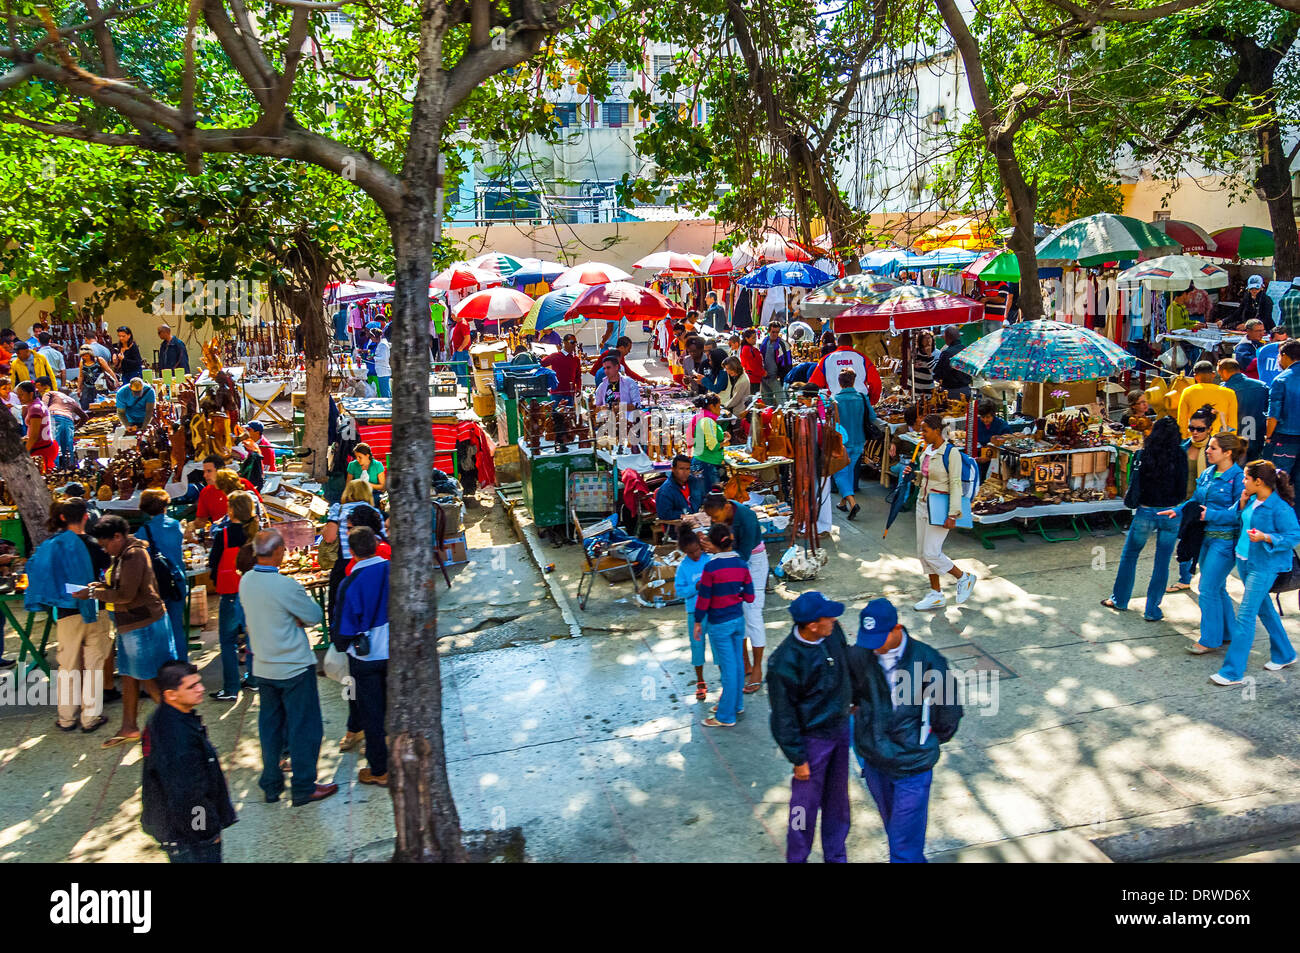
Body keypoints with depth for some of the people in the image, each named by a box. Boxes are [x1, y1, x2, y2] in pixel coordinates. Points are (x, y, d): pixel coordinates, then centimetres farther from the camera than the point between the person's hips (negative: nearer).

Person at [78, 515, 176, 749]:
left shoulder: (133, 555, -19)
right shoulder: (124, 554, 13)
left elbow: (126, 595, -22)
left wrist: (93, 593, -14)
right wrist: (102, 585, 6)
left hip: (143, 624, -10)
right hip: (131, 624, 10)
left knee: (148, 678, -2)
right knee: (128, 676, 15)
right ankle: (129, 728, 24)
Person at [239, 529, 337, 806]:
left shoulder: (245, 582, -2)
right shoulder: (286, 586, -24)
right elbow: (315, 616, -12)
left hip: (263, 667, 7)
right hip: (294, 668, -7)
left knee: (269, 727, 17)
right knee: (304, 728, 6)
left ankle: (271, 784, 27)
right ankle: (304, 787, 14)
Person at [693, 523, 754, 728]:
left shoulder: (711, 567, -19)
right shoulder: (741, 564, -2)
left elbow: (703, 599, -13)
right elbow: (749, 596, 2)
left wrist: (698, 623, 0)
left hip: (719, 625, -6)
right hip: (738, 620, 6)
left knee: (728, 668, 0)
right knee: (737, 664, 17)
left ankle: (726, 717, 11)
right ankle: (736, 704, 33)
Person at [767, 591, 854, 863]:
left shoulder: (832, 632, -11)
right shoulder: (784, 662, -29)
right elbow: (783, 716, -19)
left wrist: (853, 700, 19)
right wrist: (797, 759, -13)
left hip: (840, 727, 6)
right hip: (812, 737, -6)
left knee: (837, 798, 21)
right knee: (807, 801, 8)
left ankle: (836, 855, 40)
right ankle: (796, 858, 31)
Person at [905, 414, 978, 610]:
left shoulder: (951, 453, -16)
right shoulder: (926, 450, 8)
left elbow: (955, 485, -17)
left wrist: (952, 515, -20)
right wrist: (912, 474, 1)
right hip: (923, 504, 8)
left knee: (930, 553, -9)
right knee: (923, 552, 9)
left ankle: (964, 578, 13)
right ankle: (936, 596, 20)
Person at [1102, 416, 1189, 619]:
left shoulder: (1144, 454, -6)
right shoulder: (1180, 456, -6)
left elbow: (1134, 484, -2)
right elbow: (1183, 490, -4)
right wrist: (1172, 502, 14)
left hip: (1145, 512, 0)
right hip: (1170, 514, 0)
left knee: (1129, 555, 18)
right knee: (1162, 562, 9)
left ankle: (1119, 600, 28)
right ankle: (1152, 610, 14)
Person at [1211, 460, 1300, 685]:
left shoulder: (1280, 507, -19)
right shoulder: (1253, 501, 3)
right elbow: (1240, 521, 15)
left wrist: (1266, 538, -28)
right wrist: (1242, 503, 0)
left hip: (1264, 567, -9)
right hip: (1245, 561, 9)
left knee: (1245, 616, -8)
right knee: (1264, 609, 22)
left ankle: (1234, 672, -3)